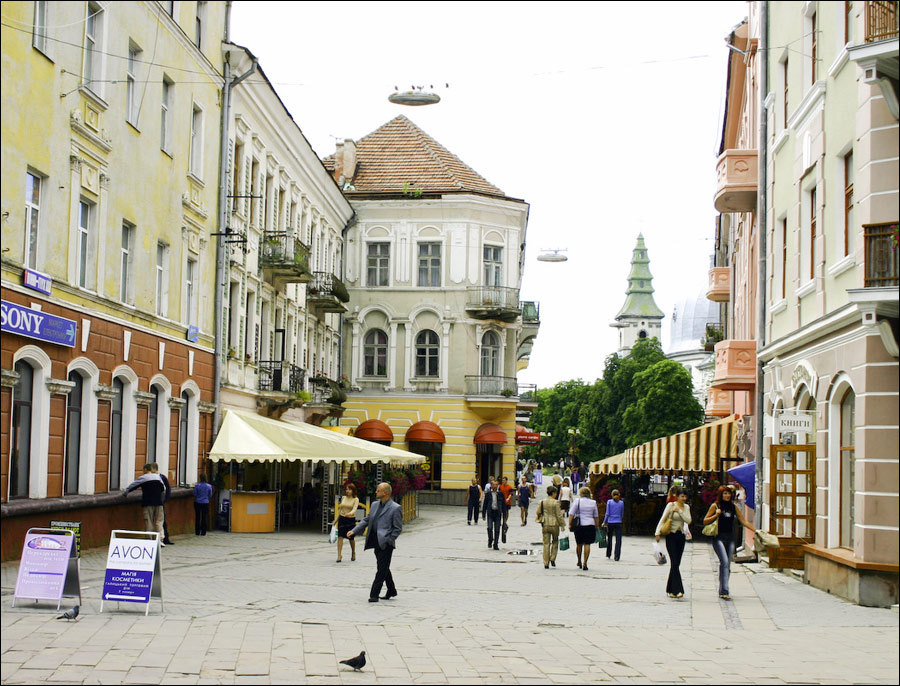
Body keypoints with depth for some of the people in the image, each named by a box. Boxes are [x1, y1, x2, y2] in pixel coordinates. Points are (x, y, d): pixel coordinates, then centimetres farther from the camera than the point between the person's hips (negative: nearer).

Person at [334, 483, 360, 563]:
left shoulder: (355, 499, -4)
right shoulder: (343, 498, 9)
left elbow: (354, 509, -19)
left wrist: (350, 513, -40)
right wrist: (336, 519, 19)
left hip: (351, 520, -3)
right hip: (342, 519, 3)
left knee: (351, 538, 7)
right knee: (340, 536, -9)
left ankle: (353, 553, 32)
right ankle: (339, 555, -10)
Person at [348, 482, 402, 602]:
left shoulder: (395, 508, -9)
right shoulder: (375, 505, 13)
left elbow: (398, 529, -9)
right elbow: (366, 520, 17)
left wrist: (387, 540, -15)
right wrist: (354, 530, 5)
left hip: (385, 543, -8)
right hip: (375, 542, 8)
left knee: (381, 569, -5)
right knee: (384, 568, 16)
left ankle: (374, 594, -3)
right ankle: (391, 591, 29)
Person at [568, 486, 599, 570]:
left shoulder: (577, 501, -2)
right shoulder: (593, 502, 5)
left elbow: (572, 514, -6)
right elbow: (596, 516, 10)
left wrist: (570, 524, -2)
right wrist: (596, 526, 17)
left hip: (579, 525, 0)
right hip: (590, 525, 1)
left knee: (579, 544, 15)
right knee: (587, 544, -1)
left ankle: (579, 561, 28)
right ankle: (584, 563, -7)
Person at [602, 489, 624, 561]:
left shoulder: (609, 502, -1)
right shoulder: (621, 503, 4)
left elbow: (607, 513, -4)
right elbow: (622, 514, 13)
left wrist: (604, 522, 5)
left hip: (610, 523, 0)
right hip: (618, 523, 0)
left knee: (609, 539, 14)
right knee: (618, 540, 0)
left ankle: (608, 555, 21)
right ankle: (617, 557, -7)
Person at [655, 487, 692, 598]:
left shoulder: (686, 507, 9)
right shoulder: (671, 505, -4)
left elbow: (688, 521, -3)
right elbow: (663, 519, -7)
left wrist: (679, 511, -11)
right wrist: (658, 533, -16)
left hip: (681, 536, 5)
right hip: (671, 536, -5)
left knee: (676, 564, 7)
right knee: (674, 563, -12)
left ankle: (670, 589, 16)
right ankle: (677, 589, -17)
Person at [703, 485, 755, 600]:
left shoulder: (733, 507, 12)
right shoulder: (715, 506, 1)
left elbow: (743, 521, 14)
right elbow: (705, 521, 3)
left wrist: (755, 530, 5)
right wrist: (716, 515, -12)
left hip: (730, 538, 5)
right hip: (718, 538, -5)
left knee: (727, 565, 5)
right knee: (724, 562, -18)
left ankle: (722, 591, 15)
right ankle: (725, 591, -22)